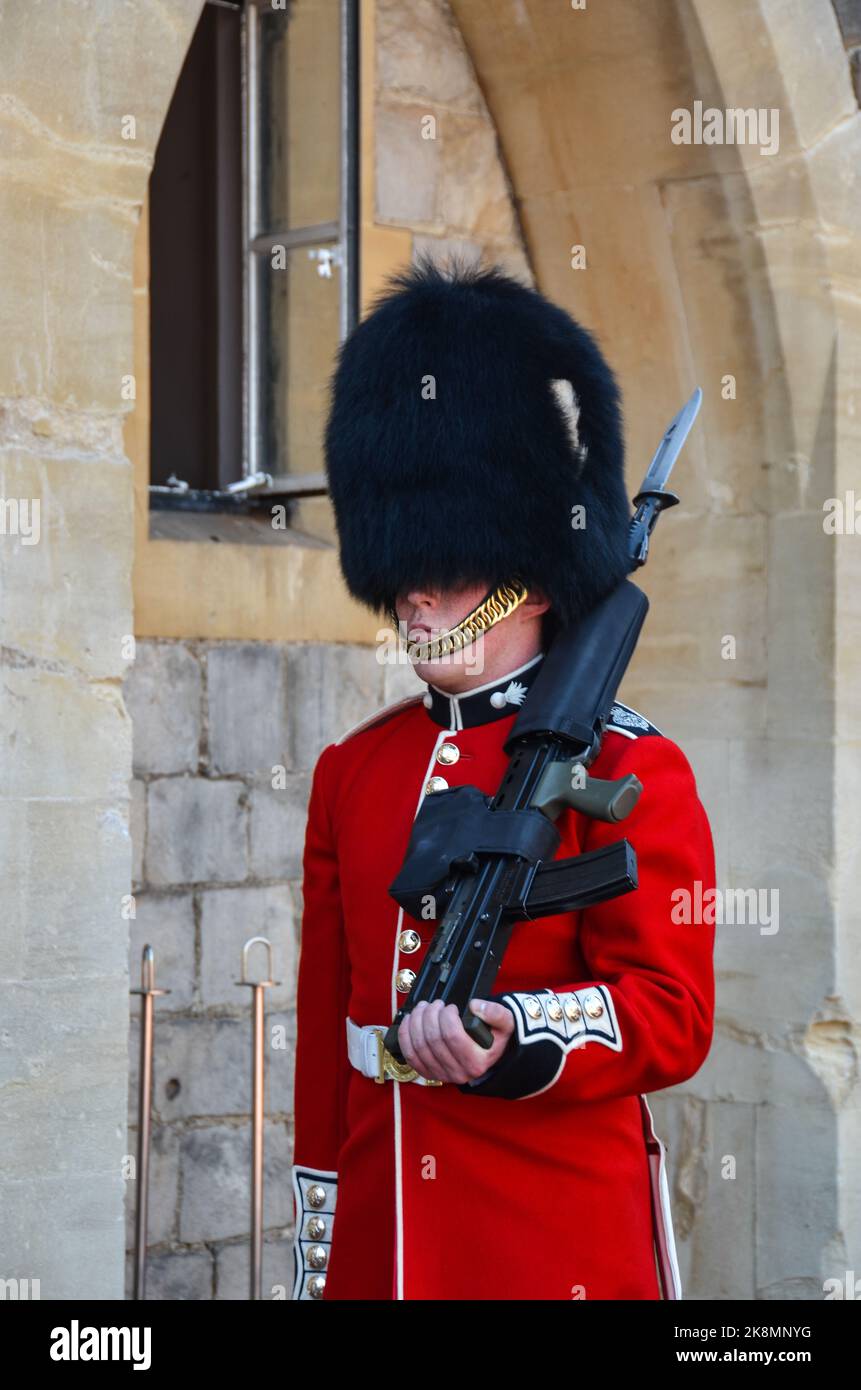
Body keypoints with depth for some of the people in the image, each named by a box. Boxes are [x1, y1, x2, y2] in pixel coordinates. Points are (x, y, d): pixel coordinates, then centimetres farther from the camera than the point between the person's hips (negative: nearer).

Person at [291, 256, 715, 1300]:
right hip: (381, 1240, 5)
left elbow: (672, 1015, -12)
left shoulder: (630, 771, -7)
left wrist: (512, 1037, -30)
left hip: (557, 1249, -5)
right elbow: (322, 1026, 12)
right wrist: (314, 1255, 12)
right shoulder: (351, 770, 9)